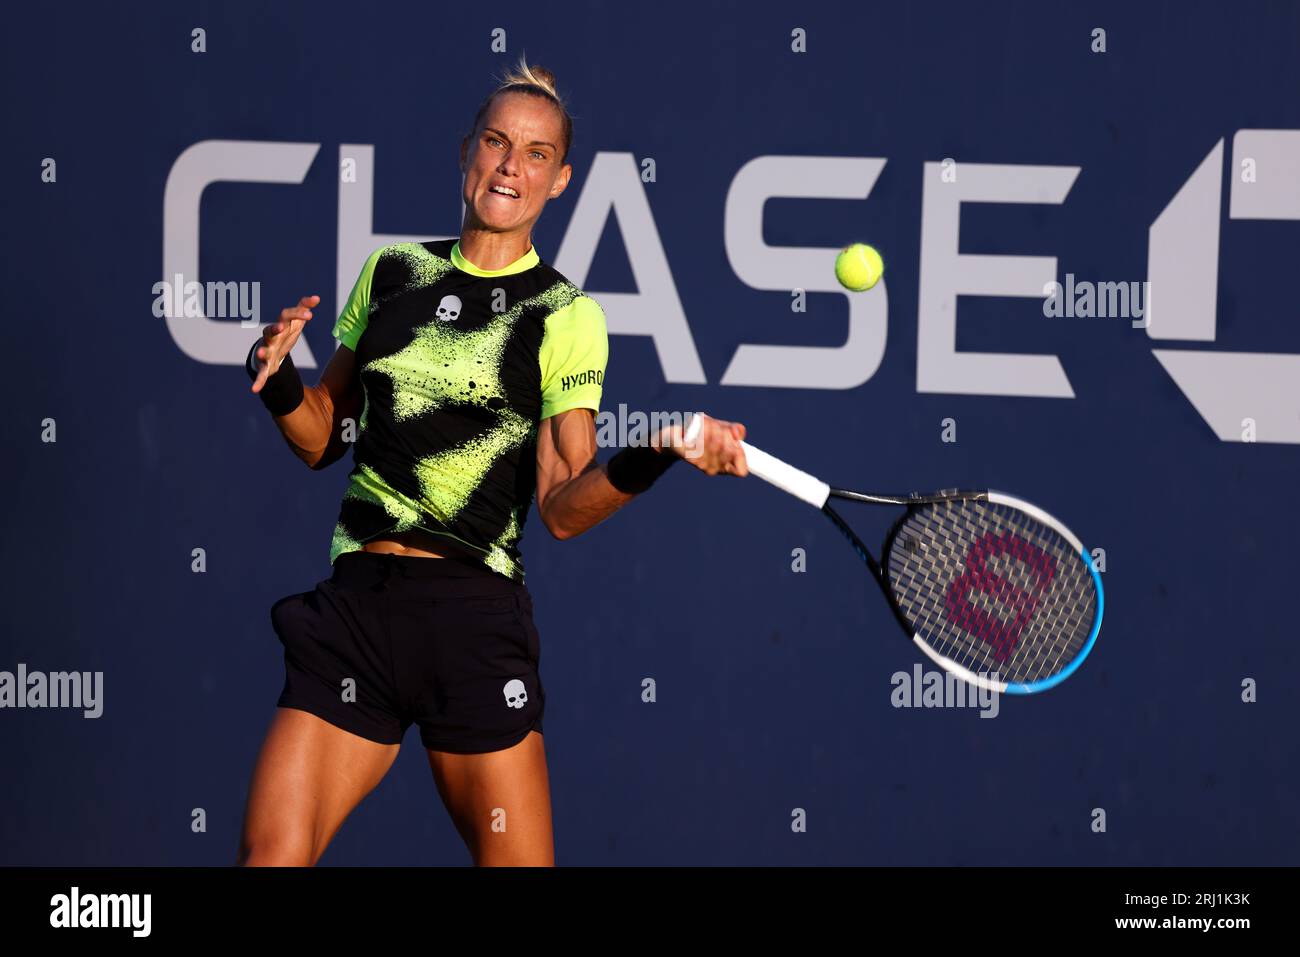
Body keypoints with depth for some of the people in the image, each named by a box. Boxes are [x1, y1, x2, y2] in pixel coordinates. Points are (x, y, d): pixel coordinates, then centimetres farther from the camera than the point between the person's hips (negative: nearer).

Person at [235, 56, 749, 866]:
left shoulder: (566, 315, 2)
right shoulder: (391, 273, 13)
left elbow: (563, 507, -4)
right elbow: (325, 438, 20)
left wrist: (649, 460, -22)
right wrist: (278, 380, 0)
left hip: (474, 621, -2)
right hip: (354, 613, 3)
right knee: (270, 855, -9)